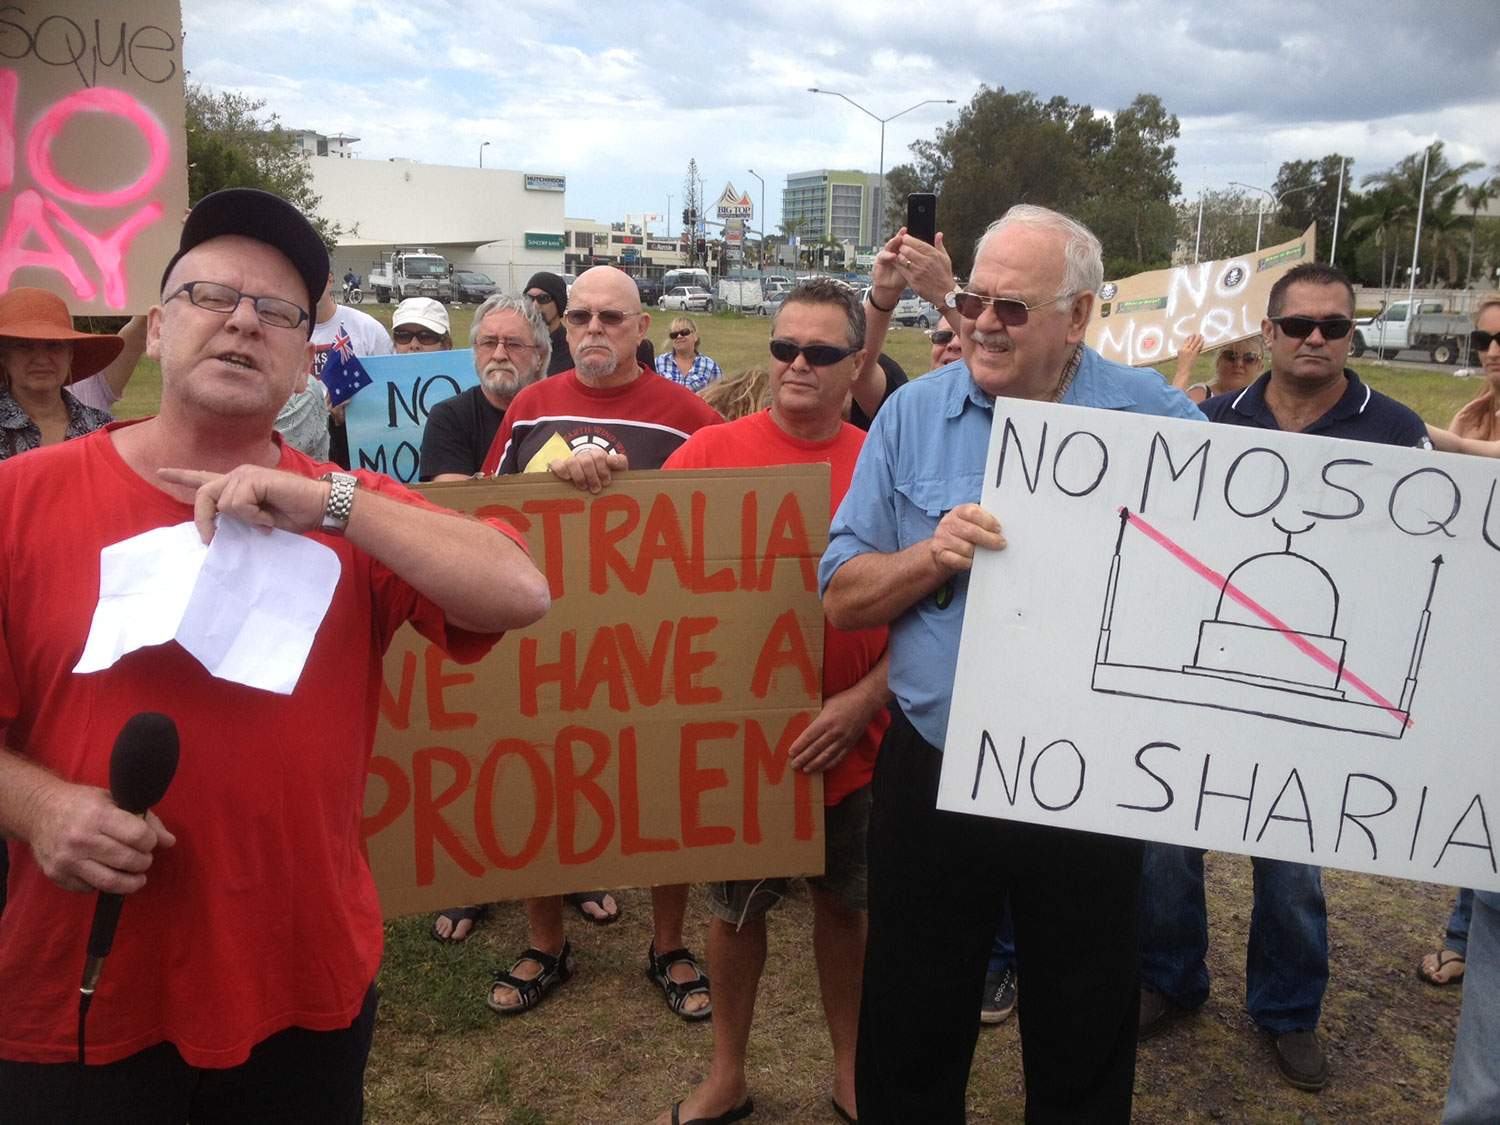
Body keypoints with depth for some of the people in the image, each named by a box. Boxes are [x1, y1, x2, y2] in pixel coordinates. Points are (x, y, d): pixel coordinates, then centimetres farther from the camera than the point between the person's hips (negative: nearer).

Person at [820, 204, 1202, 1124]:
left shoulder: (1157, 419, -4)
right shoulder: (915, 414, -1)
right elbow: (842, 598, -1)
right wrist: (933, 556, -18)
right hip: (934, 774, 1)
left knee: (1085, 1049, 19)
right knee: (908, 1049, 17)